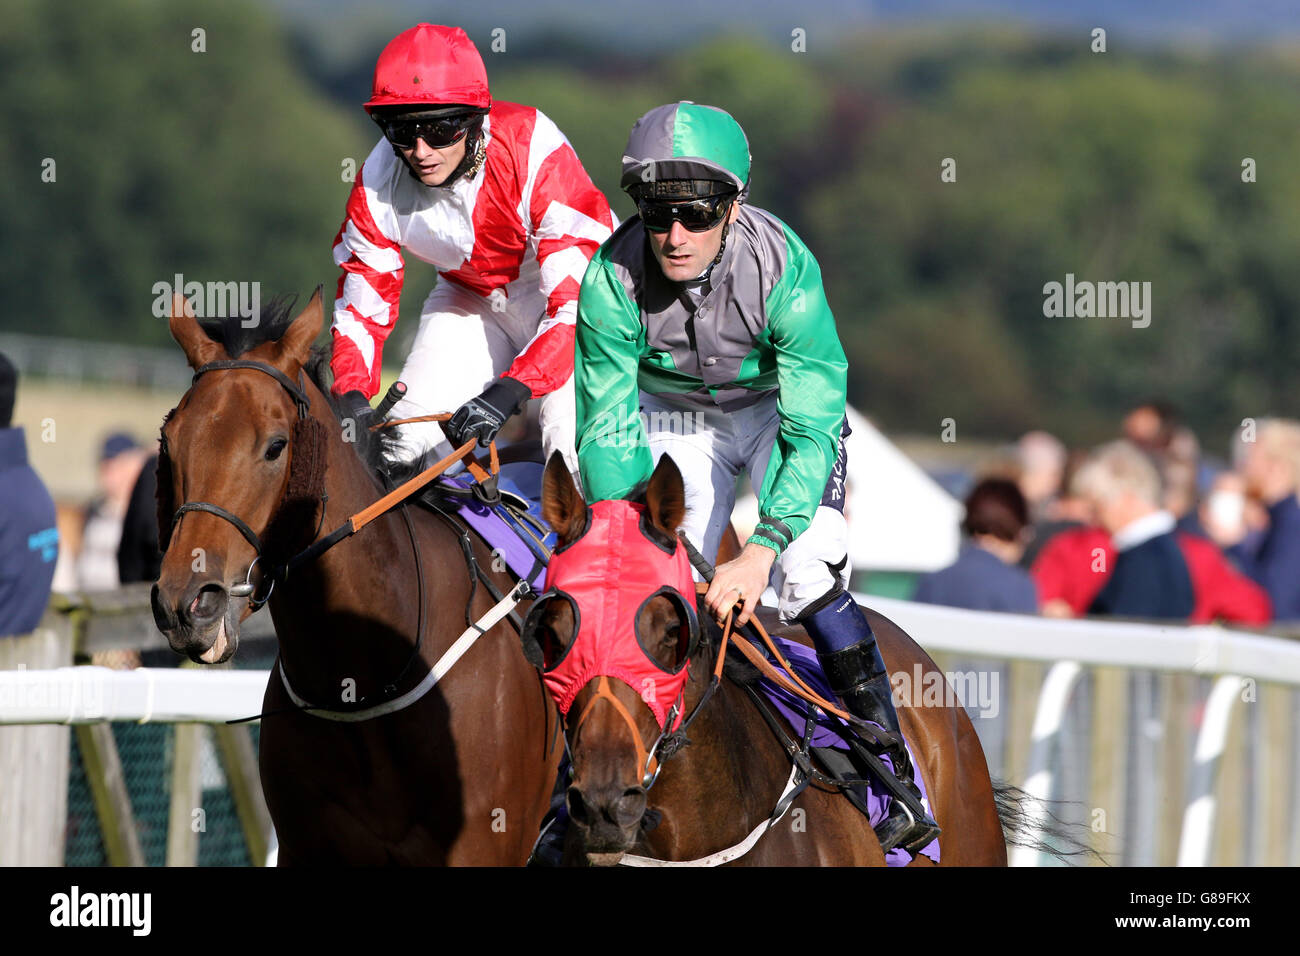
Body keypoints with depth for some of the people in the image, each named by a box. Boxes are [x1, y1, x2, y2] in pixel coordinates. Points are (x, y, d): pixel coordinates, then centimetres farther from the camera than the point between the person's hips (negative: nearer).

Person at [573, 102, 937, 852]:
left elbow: (814, 427, -33)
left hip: (782, 407, -2)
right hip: (674, 419, 2)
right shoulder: (613, 280, -29)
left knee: (811, 579, -19)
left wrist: (761, 551, -41)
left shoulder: (784, 268, -35)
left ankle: (899, 786, -13)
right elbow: (608, 428, -19)